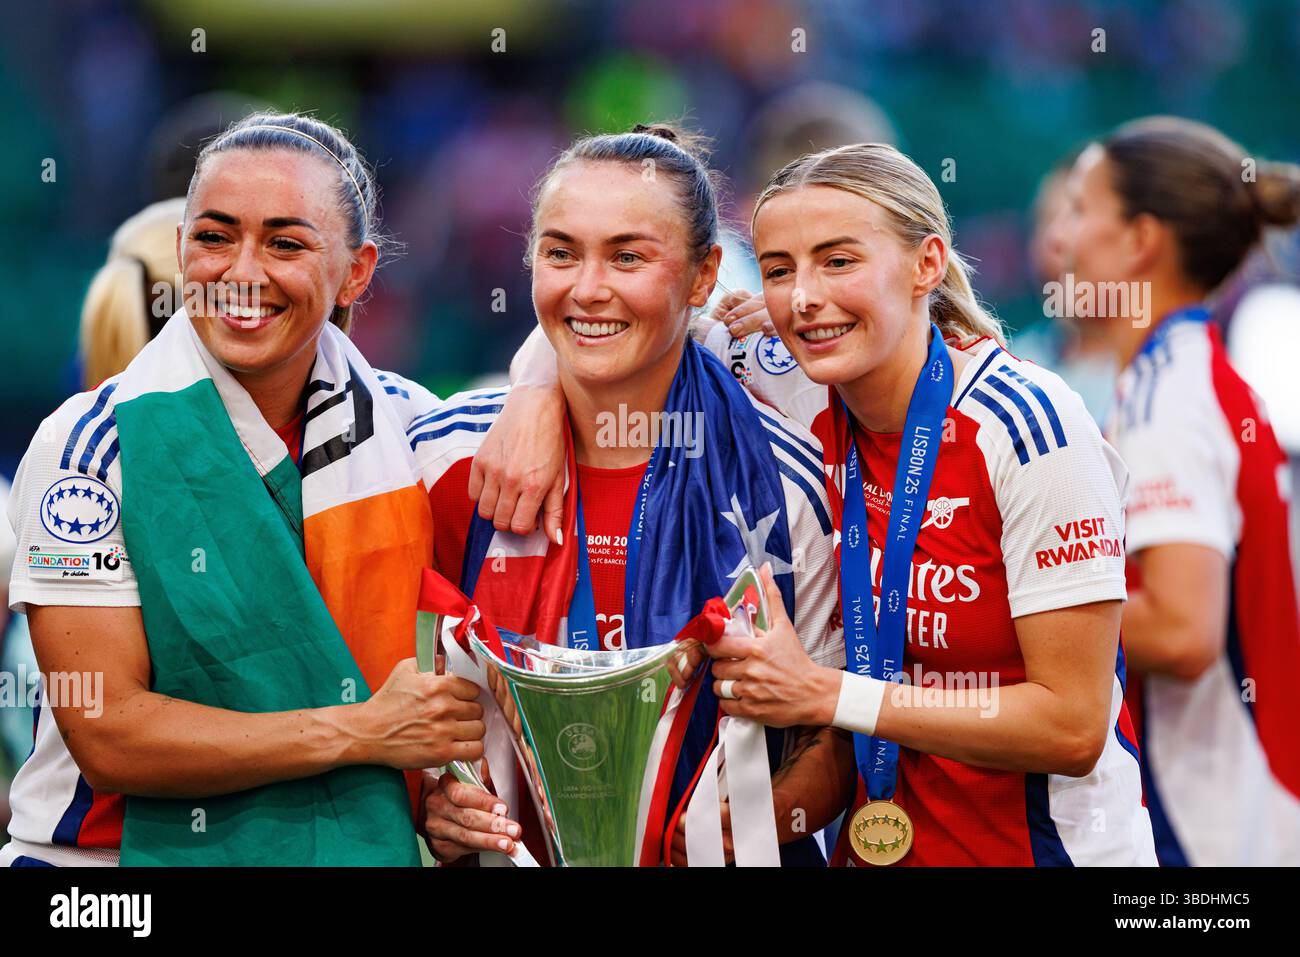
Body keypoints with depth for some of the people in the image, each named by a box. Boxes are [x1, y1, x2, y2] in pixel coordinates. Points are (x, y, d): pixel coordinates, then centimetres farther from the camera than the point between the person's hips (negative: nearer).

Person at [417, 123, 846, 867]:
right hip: (510, 853, 2)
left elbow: (837, 739, 3)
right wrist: (430, 801, -9)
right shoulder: (442, 458, -1)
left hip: (707, 860, -1)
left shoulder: (787, 482, -4)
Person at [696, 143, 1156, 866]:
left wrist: (823, 695, -21)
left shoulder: (1028, 424, -21)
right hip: (882, 838, 5)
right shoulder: (808, 390, -6)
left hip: (1047, 843, -5)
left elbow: (1073, 727, -21)